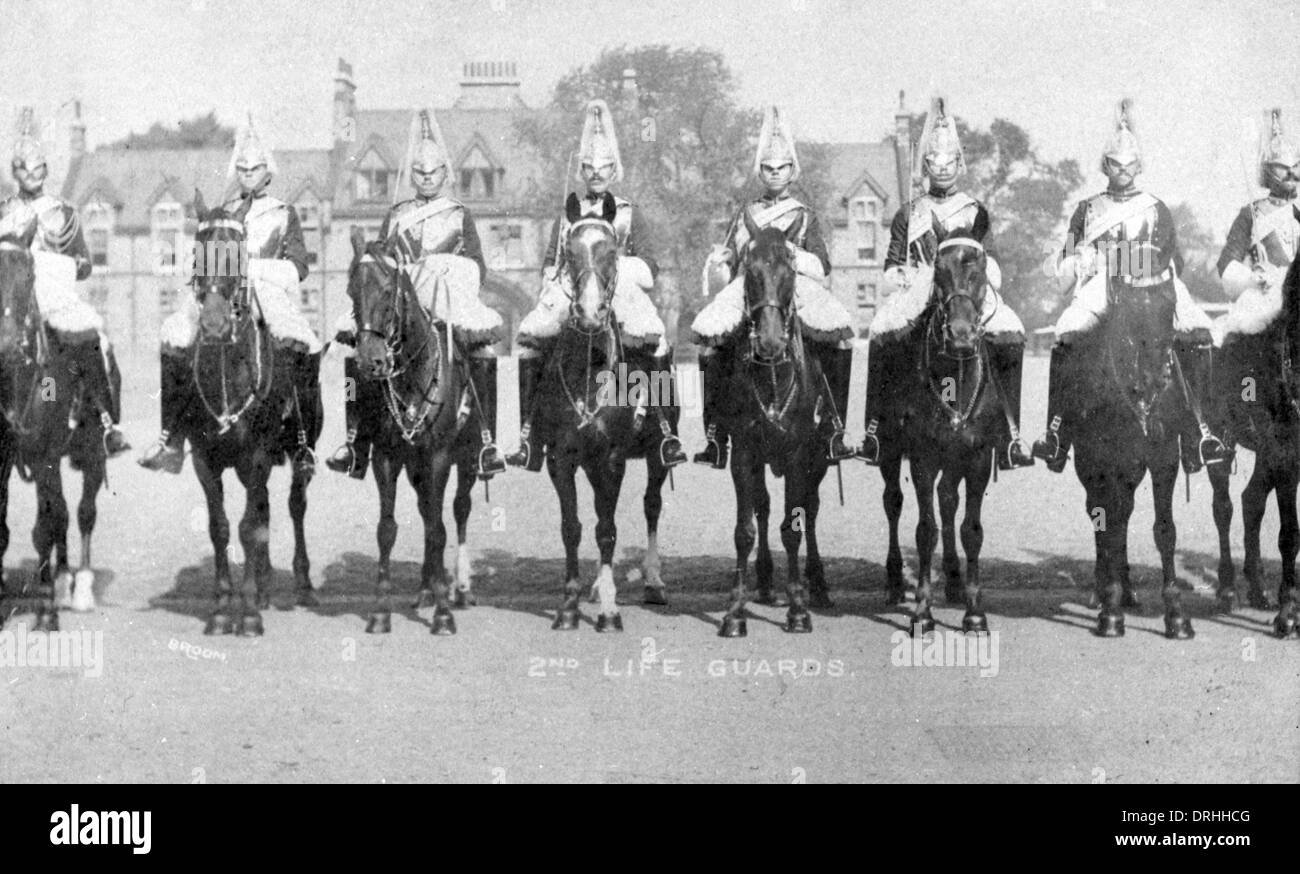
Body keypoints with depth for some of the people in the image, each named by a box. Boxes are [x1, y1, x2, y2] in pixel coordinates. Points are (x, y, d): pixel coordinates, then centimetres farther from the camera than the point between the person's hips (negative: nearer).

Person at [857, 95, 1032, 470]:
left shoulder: (975, 213, 18)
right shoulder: (908, 215, 18)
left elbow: (989, 260, 15)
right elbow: (892, 267, 15)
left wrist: (983, 277, -7)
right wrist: (906, 278, -6)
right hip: (918, 294, 0)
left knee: (1010, 333, -29)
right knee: (883, 333, -32)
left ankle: (1011, 436, -24)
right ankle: (874, 429, -24)